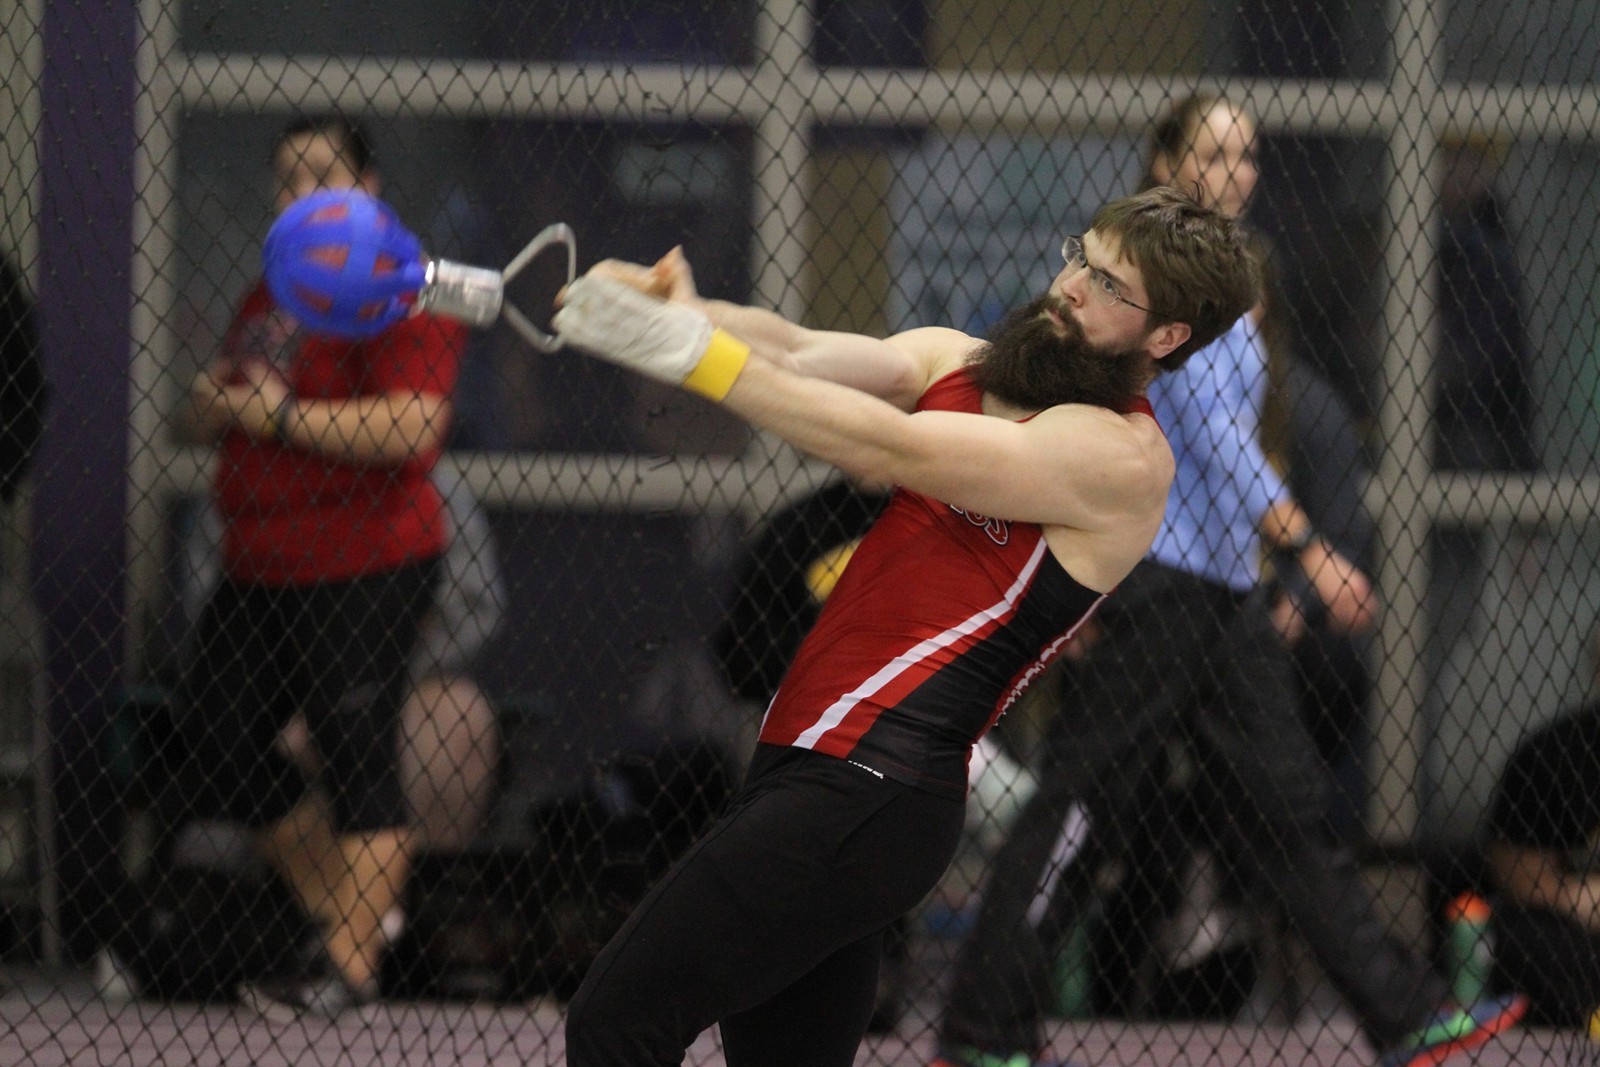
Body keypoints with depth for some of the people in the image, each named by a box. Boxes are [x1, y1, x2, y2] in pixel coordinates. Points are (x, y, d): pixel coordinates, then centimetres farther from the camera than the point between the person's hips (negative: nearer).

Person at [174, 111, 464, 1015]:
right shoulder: (272, 294, 17)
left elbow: (410, 428, -24)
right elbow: (228, 415, 29)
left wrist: (282, 414, -19)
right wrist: (215, 402, 4)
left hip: (365, 565, -10)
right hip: (263, 567, 10)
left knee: (358, 757, -9)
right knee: (215, 735, 11)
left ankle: (350, 968, -6)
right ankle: (334, 906, 25)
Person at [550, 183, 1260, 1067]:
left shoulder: (1123, 457, -8)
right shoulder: (954, 362, 16)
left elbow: (887, 447, -15)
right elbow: (793, 351, -1)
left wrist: (689, 353, -18)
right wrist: (675, 310, -22)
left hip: (868, 792, -9)